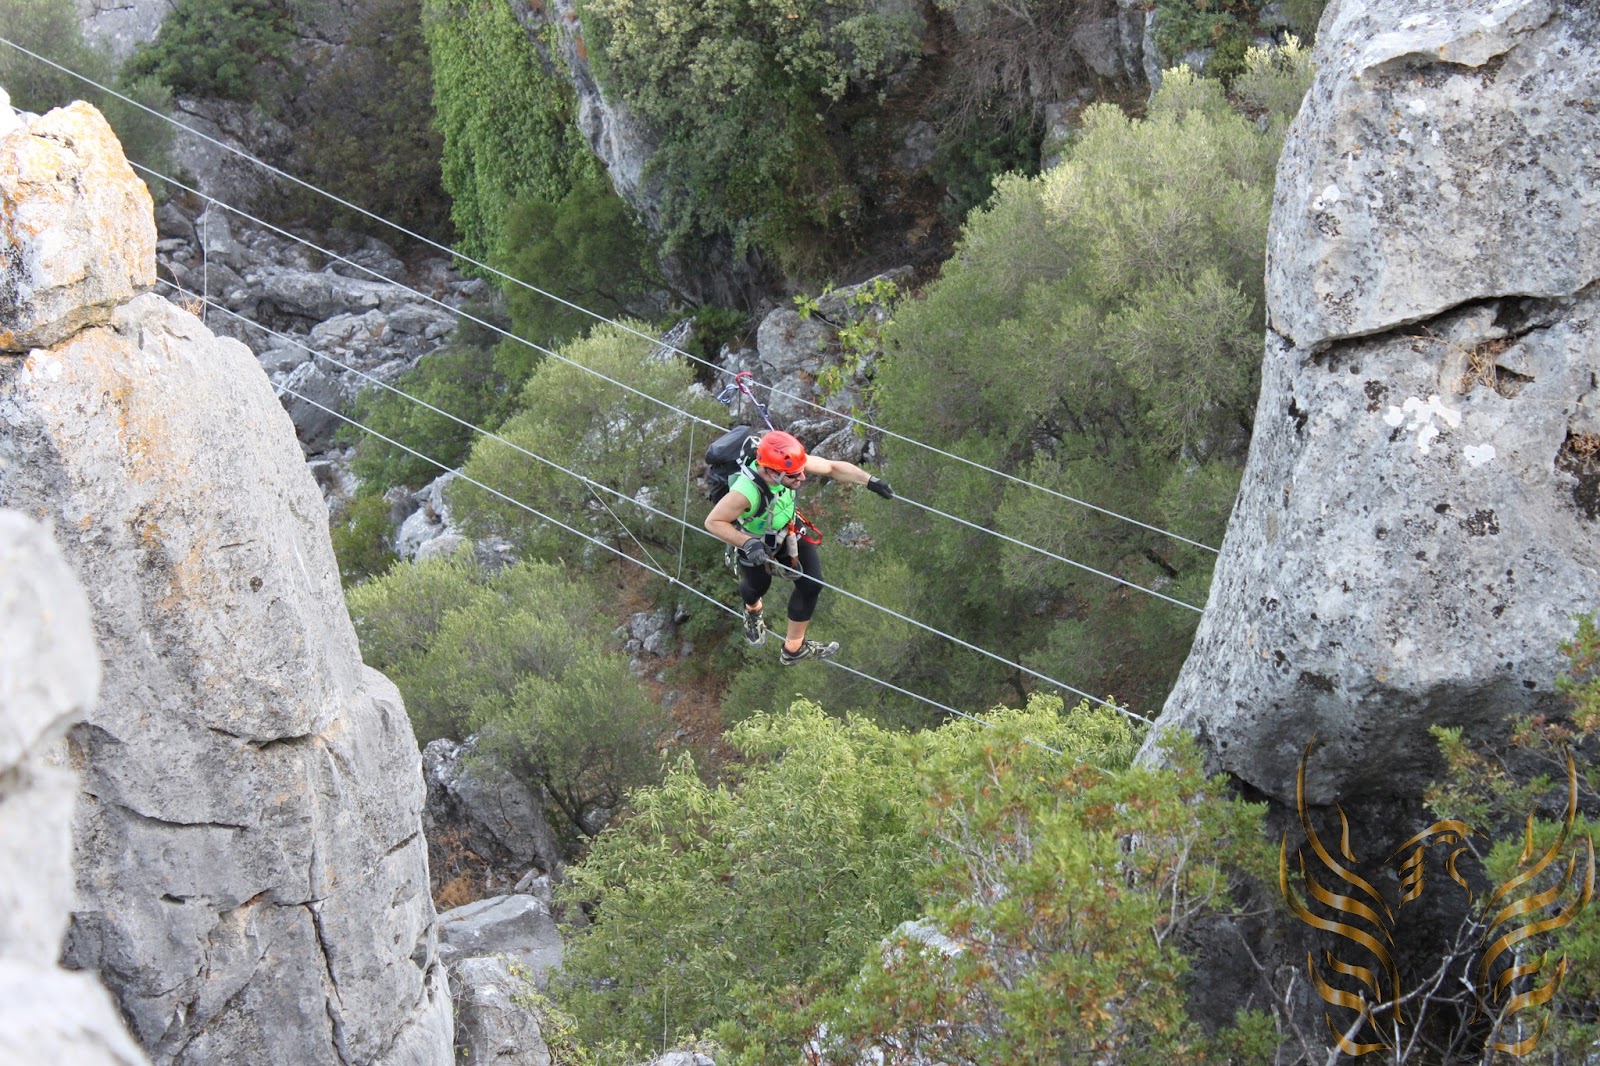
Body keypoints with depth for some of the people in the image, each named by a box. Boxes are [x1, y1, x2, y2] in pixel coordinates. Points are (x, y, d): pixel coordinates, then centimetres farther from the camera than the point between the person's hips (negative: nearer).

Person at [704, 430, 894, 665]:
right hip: (754, 543, -4)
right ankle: (752, 609, 68)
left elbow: (833, 467, -17)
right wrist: (747, 543, -43)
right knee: (758, 586, 25)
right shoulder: (745, 492, -47)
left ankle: (793, 649, 27)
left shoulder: (791, 463, -33)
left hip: (788, 531, 4)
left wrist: (870, 481, -24)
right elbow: (713, 522, -33)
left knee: (811, 584, 3)